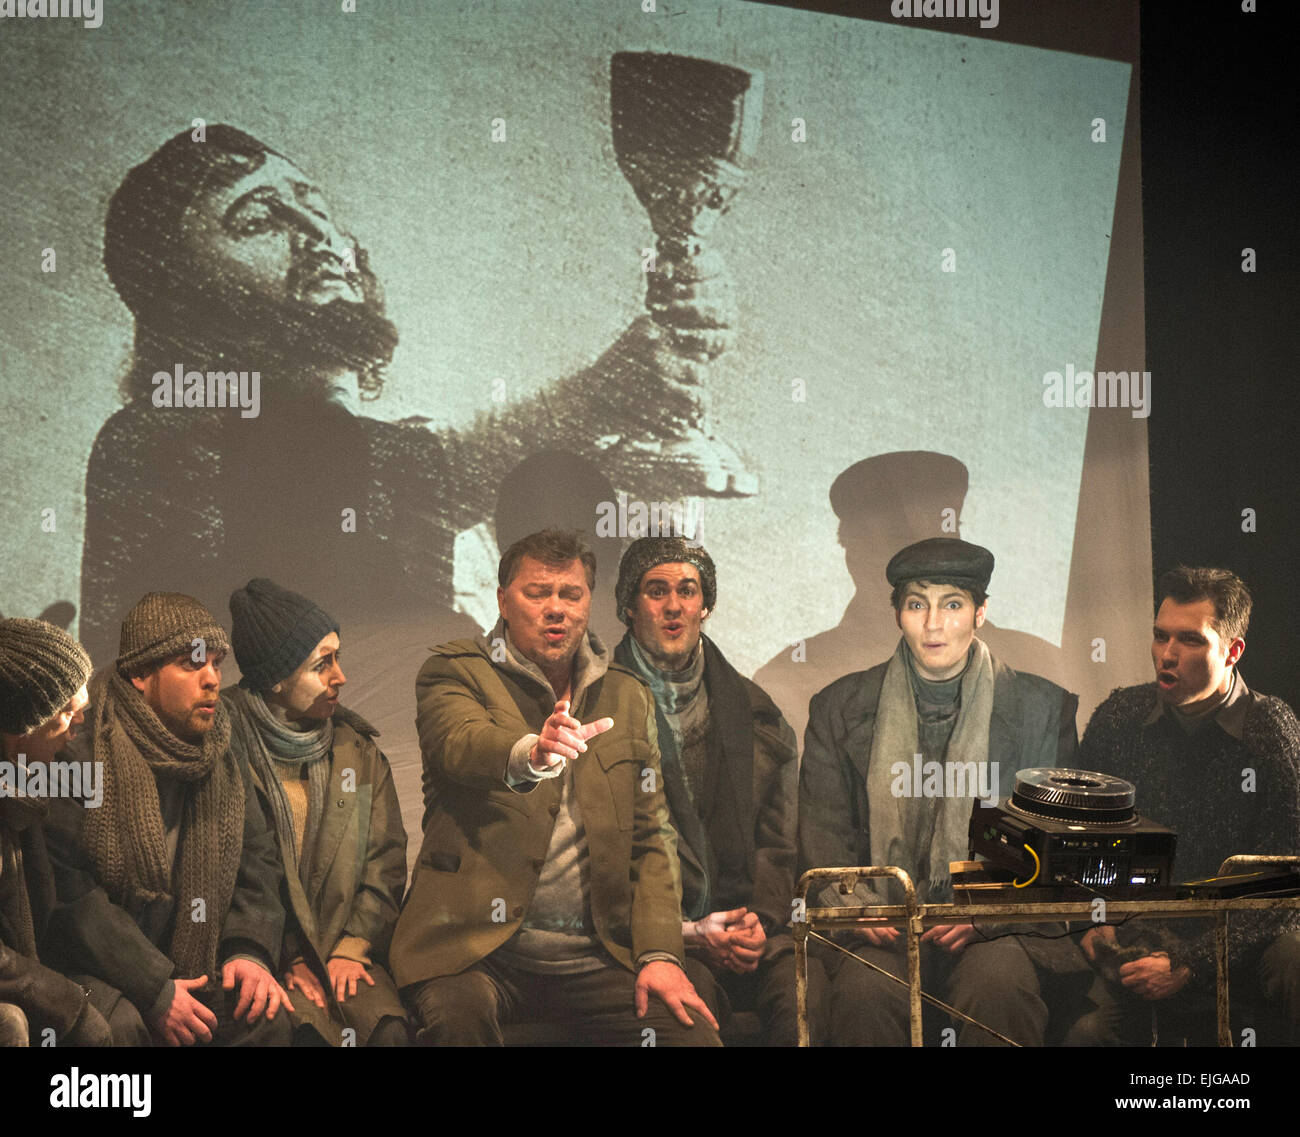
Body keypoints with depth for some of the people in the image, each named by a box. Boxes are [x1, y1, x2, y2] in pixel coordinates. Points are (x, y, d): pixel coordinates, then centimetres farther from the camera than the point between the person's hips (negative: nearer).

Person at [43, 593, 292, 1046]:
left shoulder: (223, 762, 7)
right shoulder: (81, 755, -17)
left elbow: (257, 857, 9)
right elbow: (65, 890, -21)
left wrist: (249, 950, -11)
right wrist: (154, 990, -23)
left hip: (190, 967, 6)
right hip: (90, 969, -5)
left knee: (267, 1014, -14)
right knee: (119, 1023, -33)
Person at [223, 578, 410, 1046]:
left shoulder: (358, 749, 13)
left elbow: (386, 860, 11)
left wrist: (353, 948, -4)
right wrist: (287, 961, -10)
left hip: (343, 950, 4)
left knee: (388, 1028, -24)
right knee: (309, 1029, -30)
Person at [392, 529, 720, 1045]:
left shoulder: (628, 698, 16)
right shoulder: (453, 671, 5)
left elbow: (651, 839, 14)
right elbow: (461, 742, -19)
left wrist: (659, 954, 0)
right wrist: (530, 752, -42)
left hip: (595, 953, 3)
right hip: (478, 943, -3)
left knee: (693, 1032, -19)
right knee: (456, 1019, -33)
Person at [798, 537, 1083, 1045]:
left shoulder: (1043, 708, 8)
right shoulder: (840, 709, 10)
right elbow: (823, 840, 10)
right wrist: (861, 910, -10)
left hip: (999, 929, -1)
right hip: (882, 929, 1)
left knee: (998, 984, -34)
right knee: (864, 989, -32)